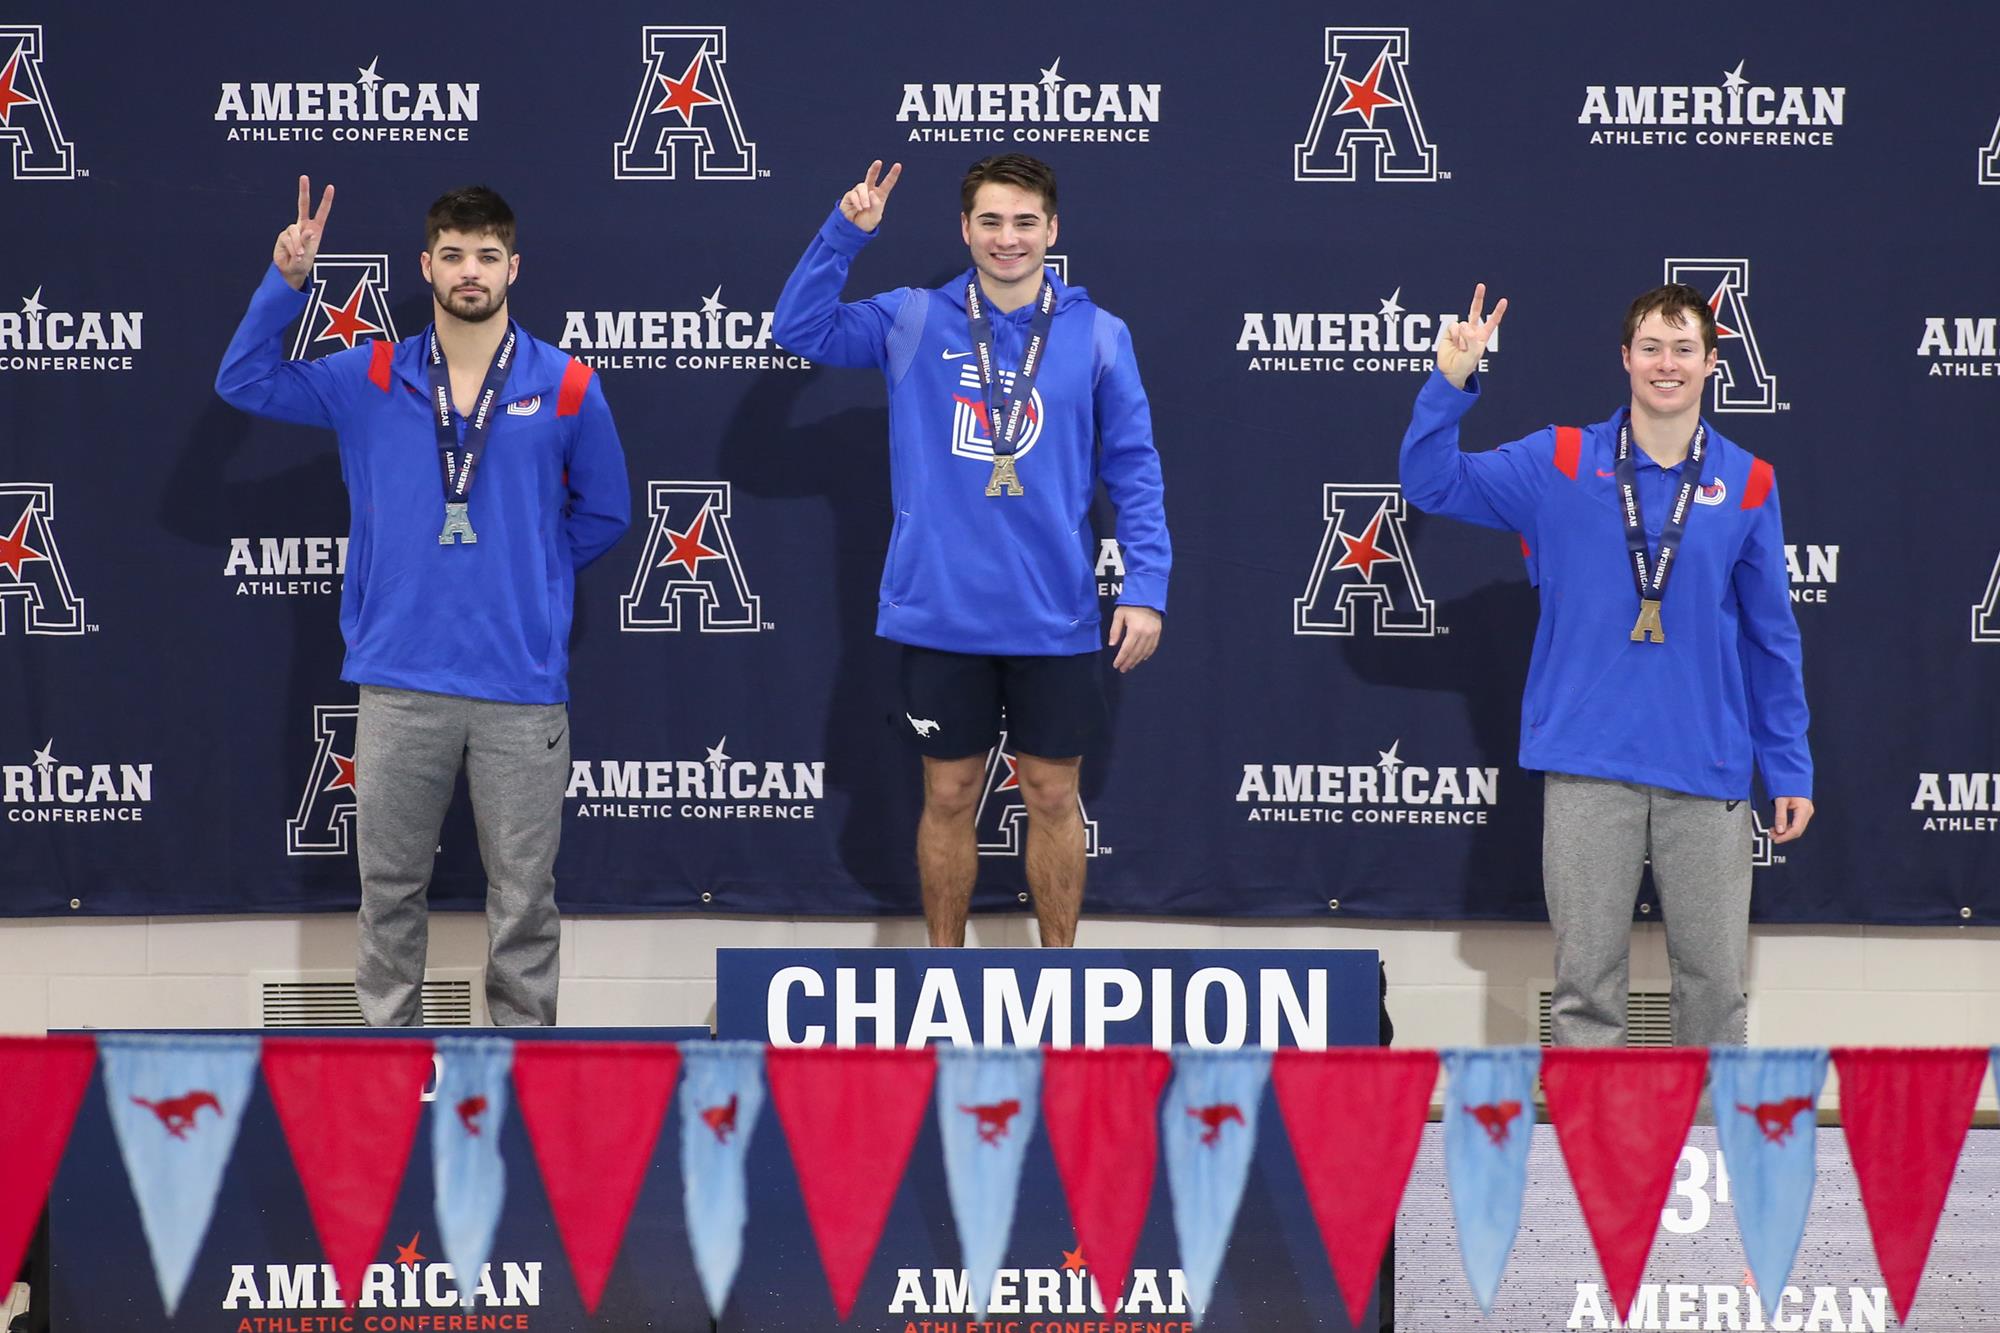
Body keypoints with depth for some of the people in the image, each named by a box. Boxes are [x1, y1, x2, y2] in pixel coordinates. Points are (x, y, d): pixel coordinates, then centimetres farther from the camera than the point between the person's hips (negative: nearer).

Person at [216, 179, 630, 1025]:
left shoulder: (566, 388, 0)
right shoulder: (371, 380, 4)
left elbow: (603, 515, 11)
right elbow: (243, 381, 7)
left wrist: (527, 569, 6)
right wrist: (286, 281, -5)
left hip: (522, 687, -1)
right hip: (398, 681, 1)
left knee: (523, 894, 5)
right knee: (389, 889, 9)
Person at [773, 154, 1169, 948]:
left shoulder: (1098, 336, -1)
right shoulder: (913, 321, 1)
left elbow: (1133, 467, 1)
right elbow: (800, 328, -4)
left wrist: (1147, 585, -7)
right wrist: (846, 233, -15)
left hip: (1054, 616, 0)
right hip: (940, 615, 0)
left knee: (1052, 797, 8)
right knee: (949, 795, 9)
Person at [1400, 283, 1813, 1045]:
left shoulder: (1746, 483, 5)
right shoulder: (1562, 465, 3)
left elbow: (1771, 639, 9)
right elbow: (1432, 483, 1)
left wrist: (1791, 770, 8)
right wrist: (1451, 384, -14)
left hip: (1708, 773, 1)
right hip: (1587, 769, -1)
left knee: (1714, 979, 6)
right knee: (1586, 980, 3)